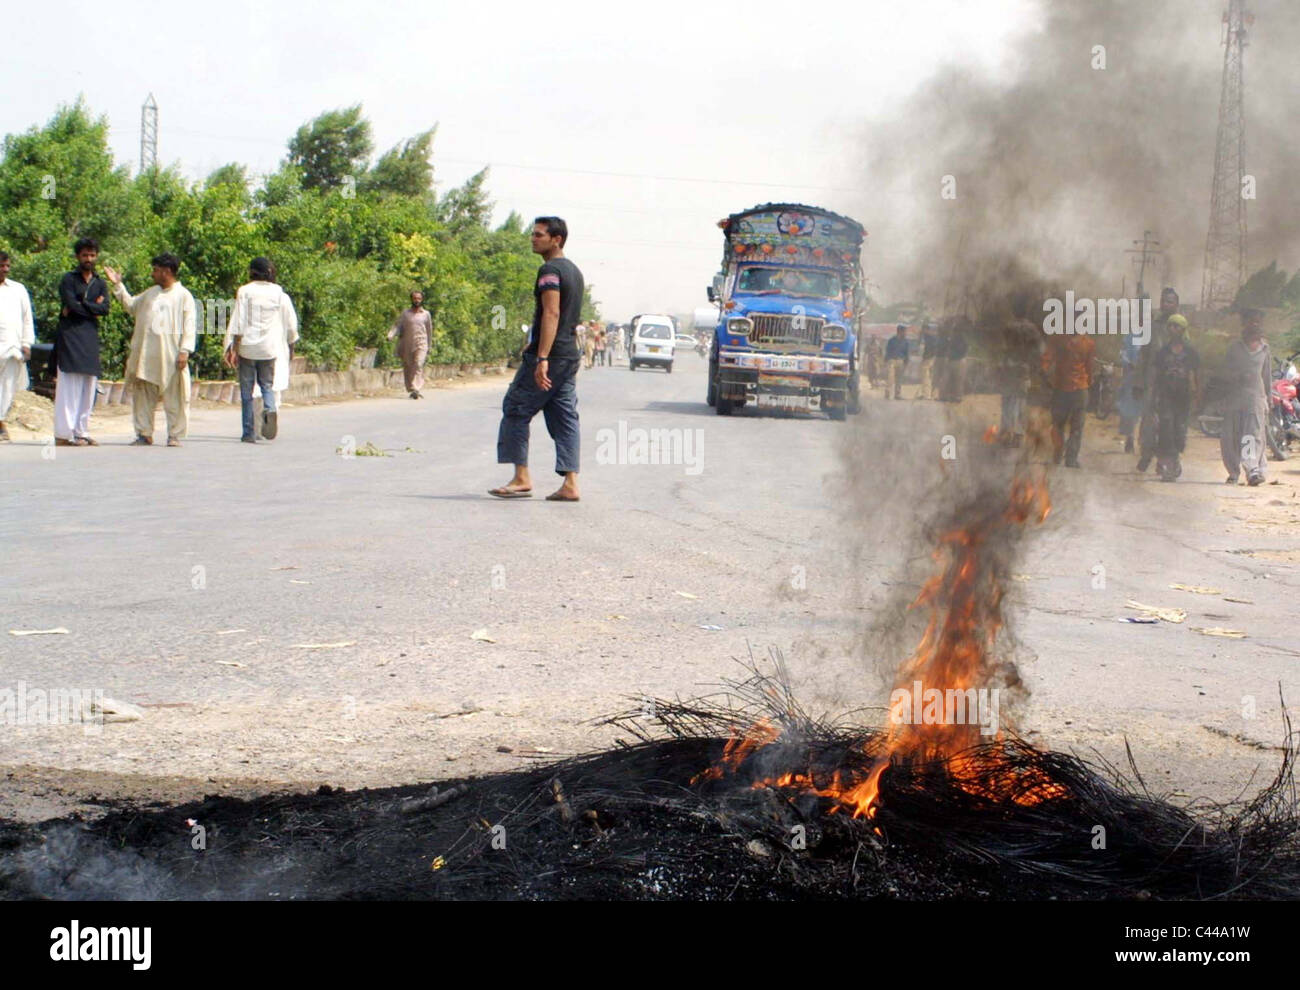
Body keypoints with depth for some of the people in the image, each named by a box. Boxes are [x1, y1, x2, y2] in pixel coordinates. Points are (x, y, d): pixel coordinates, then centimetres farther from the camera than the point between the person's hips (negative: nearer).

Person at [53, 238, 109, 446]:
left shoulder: (100, 284, 17)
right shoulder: (68, 280, 2)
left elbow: (105, 308, 0)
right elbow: (71, 304, -14)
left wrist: (80, 306, -8)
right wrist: (93, 308, -5)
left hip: (91, 337, 6)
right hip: (70, 335, -6)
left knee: (89, 387, 4)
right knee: (69, 386, -9)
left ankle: (81, 431, 9)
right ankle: (64, 434, -11)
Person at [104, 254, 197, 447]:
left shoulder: (183, 295, -1)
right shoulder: (150, 293, 18)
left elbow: (190, 325, -6)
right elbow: (131, 305, 31)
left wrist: (185, 351, -14)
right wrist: (118, 285, 24)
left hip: (170, 356, -6)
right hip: (146, 356, 6)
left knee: (174, 398, -2)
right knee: (143, 395, 6)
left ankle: (175, 436, 5)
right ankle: (144, 434, 13)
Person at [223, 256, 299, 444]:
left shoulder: (245, 292, -2)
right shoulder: (280, 295, 4)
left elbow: (238, 323, -7)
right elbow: (291, 325, 7)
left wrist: (234, 349, -4)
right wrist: (292, 343, 24)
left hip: (247, 346, -2)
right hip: (270, 348, 2)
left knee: (246, 391, 5)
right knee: (267, 385, 13)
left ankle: (249, 433, 4)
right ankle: (270, 409, -19)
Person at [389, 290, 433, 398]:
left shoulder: (426, 314, 7)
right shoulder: (405, 313, 7)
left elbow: (429, 331, 15)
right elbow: (397, 325, 0)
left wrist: (429, 347, 17)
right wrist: (390, 335, -18)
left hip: (421, 344, -2)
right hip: (407, 345, 2)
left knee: (418, 365, -19)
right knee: (408, 368, 4)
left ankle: (416, 389, -27)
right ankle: (410, 390, 17)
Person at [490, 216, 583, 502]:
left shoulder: (549, 270, -12)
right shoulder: (574, 271, 18)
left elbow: (551, 314, -22)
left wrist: (542, 358, -27)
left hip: (548, 357, -9)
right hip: (570, 355, 9)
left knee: (516, 410, 0)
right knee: (564, 417, 5)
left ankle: (521, 478, -1)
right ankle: (570, 484, -1)